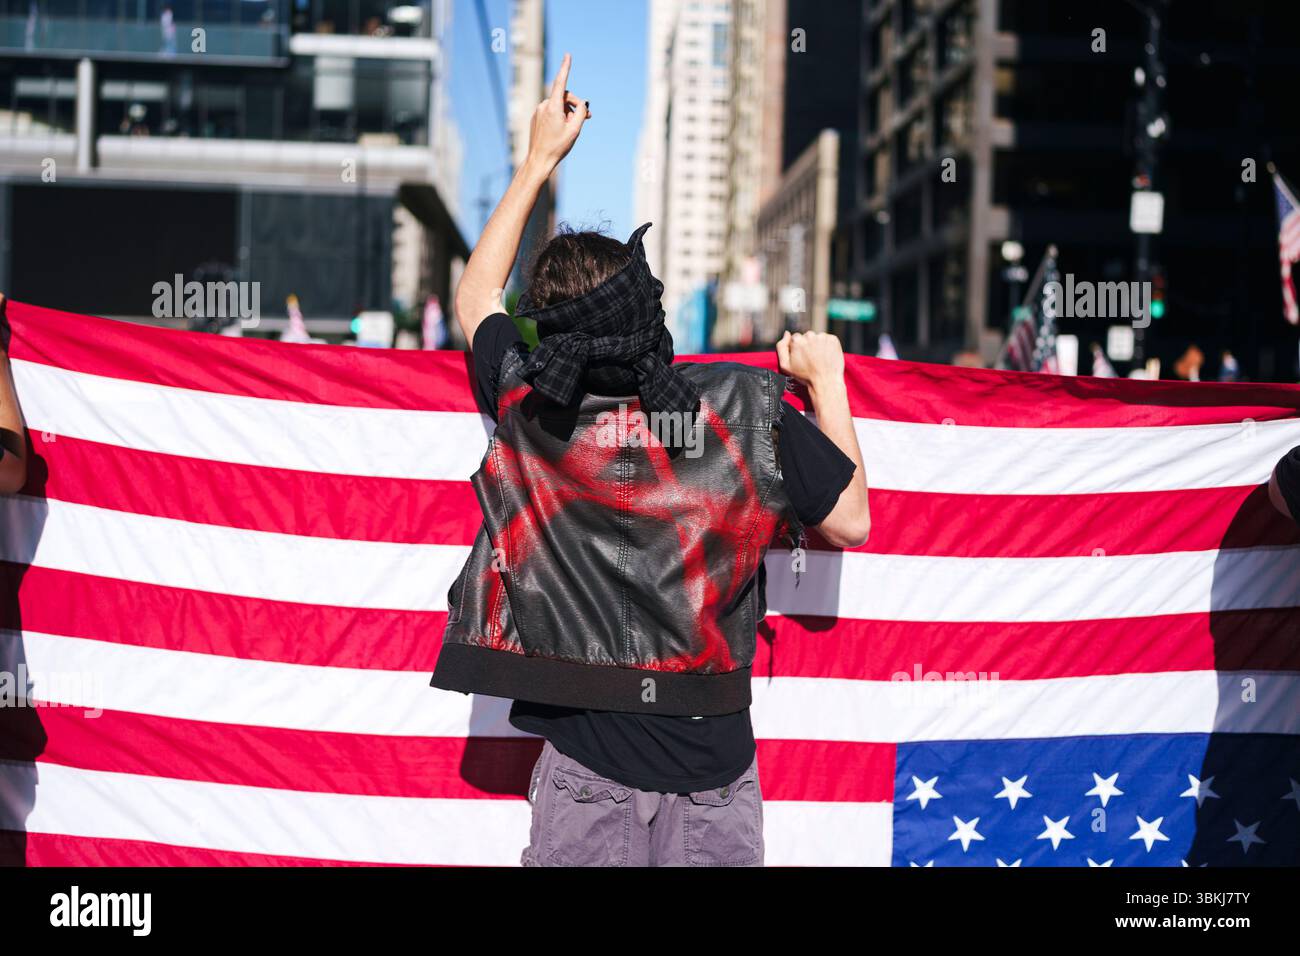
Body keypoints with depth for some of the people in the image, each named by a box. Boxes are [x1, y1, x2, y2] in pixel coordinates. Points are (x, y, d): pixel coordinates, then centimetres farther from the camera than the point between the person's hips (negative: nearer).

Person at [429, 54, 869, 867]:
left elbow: (474, 298, 14)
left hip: (585, 767, 1)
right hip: (713, 768, -1)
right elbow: (851, 522, 0)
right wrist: (828, 384, 10)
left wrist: (539, 160, 19)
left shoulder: (530, 413, -6)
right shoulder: (748, 410, -13)